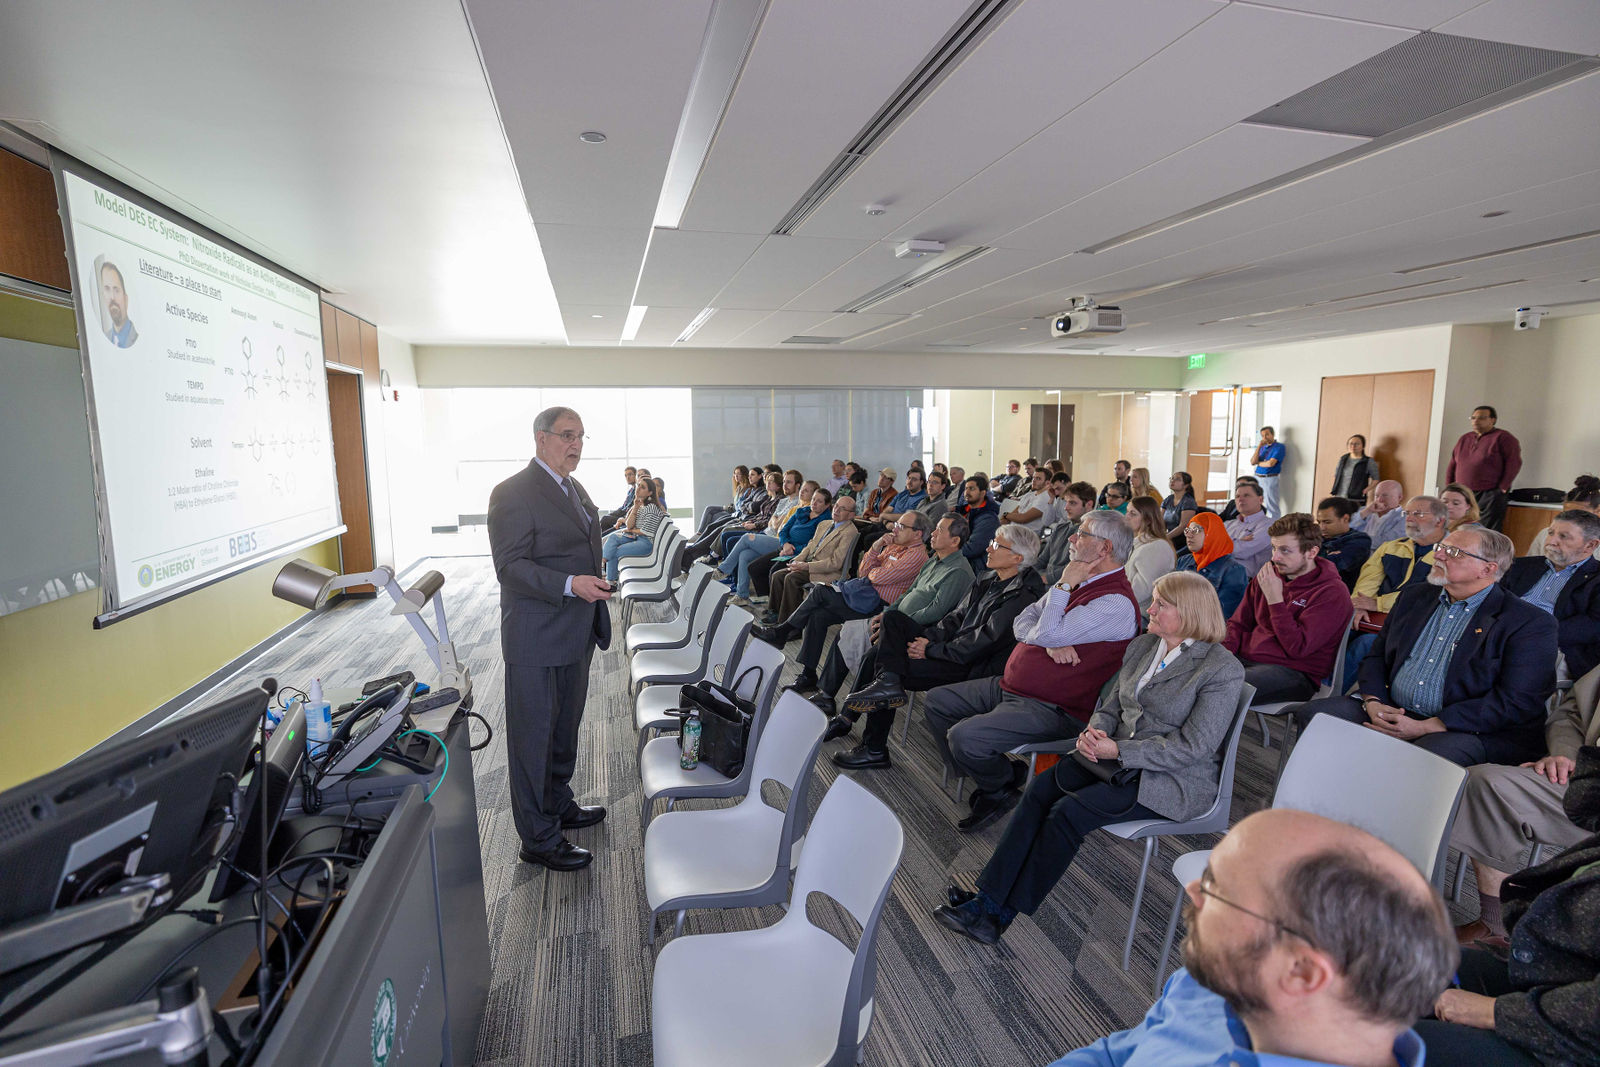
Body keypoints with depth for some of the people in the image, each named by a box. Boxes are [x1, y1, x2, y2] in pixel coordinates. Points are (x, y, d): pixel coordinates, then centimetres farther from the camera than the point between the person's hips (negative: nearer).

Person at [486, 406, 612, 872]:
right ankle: (538, 839, 17)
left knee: (564, 727, 22)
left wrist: (595, 585, 20)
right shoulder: (513, 493, -16)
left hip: (574, 637, 9)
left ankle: (559, 805, 40)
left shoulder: (574, 488, 13)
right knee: (533, 736, 4)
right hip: (536, 640, -9)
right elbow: (510, 567, -22)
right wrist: (570, 585, -32)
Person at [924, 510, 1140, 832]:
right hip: (1011, 686, 10)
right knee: (937, 702, 10)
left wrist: (1063, 586, -16)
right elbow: (1023, 622, 8)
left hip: (1053, 709, -10)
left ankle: (1001, 790, 6)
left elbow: (1046, 634, -26)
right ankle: (988, 780, 14)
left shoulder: (1116, 602, -19)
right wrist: (1049, 641, -14)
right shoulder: (1077, 580, 12)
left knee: (964, 736, -27)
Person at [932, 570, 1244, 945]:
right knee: (1039, 790, -18)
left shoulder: (1223, 670, -12)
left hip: (1172, 779, -7)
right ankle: (987, 898, -17)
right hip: (1117, 759, 7)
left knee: (1068, 811, -24)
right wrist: (1094, 732, -9)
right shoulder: (1142, 646, 10)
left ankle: (1002, 915, -12)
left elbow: (1192, 747, -16)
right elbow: (1110, 703, 14)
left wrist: (1118, 751, -21)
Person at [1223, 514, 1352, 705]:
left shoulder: (1332, 592, -6)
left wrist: (1275, 598, -16)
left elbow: (1297, 648, -15)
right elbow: (1238, 623, 17)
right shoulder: (1269, 573, 14)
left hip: (1292, 673, -6)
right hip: (1243, 659, 6)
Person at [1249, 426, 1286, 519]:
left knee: (1271, 507, -6)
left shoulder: (1279, 447, -5)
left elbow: (1270, 463, -17)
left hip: (1270, 479, -7)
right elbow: (1253, 461, 2)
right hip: (1257, 478, 7)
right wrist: (1259, 446, -3)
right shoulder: (1263, 447, 15)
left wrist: (1258, 463, 1)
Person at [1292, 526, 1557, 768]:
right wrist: (1373, 703, -5)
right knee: (1312, 713, -17)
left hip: (1469, 730, -5)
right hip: (1390, 714, 5)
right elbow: (1377, 656, 18)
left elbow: (1516, 703, -12)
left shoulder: (1531, 624, -2)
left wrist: (1424, 728, -19)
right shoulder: (1414, 597, 17)